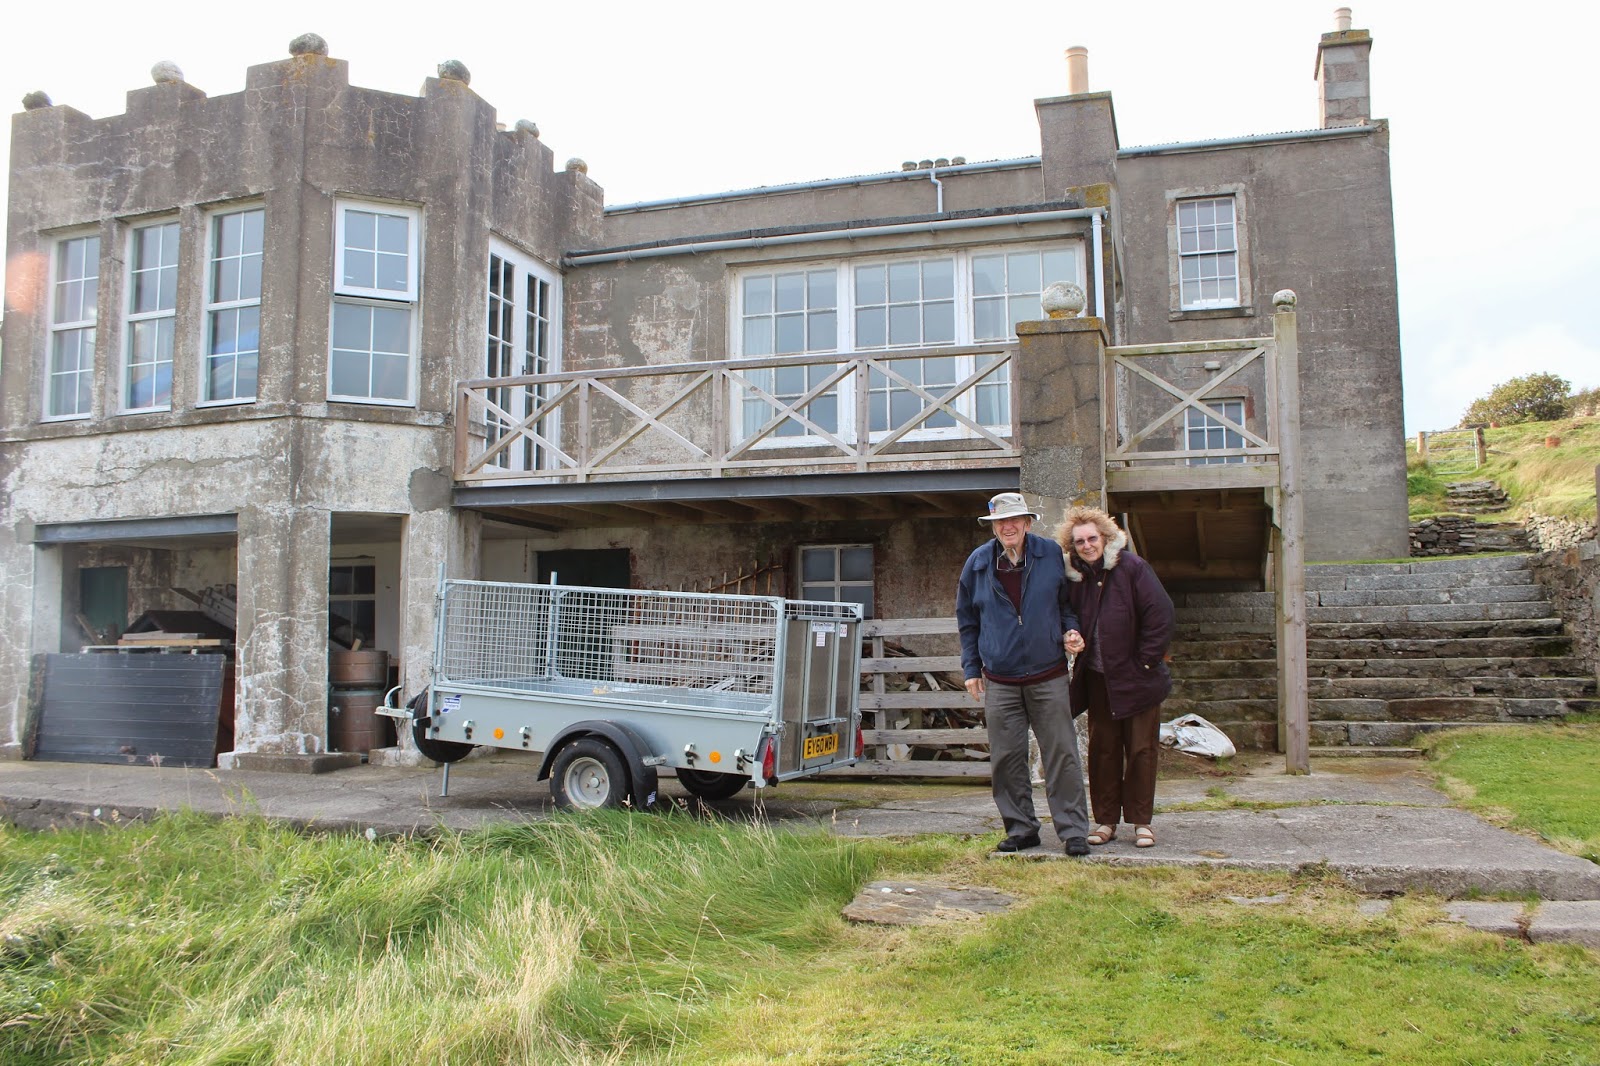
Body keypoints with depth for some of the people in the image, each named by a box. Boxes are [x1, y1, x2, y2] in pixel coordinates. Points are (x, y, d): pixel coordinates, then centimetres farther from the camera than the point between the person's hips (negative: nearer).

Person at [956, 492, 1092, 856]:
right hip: (999, 681, 2)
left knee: (1061, 754, 0)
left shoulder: (1051, 554, 0)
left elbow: (1066, 602, 15)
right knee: (1007, 759, 5)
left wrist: (1070, 631, -4)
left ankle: (1073, 831, 10)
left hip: (1048, 677, -1)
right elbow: (967, 620, 13)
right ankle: (1021, 829, 18)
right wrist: (971, 668, 9)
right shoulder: (978, 563, 3)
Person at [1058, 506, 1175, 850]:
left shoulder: (1131, 567, -10)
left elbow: (1160, 615, -11)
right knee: (1102, 750, 7)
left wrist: (1146, 661, -11)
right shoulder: (1075, 577, 3)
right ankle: (1105, 821, 15)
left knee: (1140, 750, 3)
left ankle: (1141, 821, 13)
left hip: (1136, 679, -4)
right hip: (1098, 679, 4)